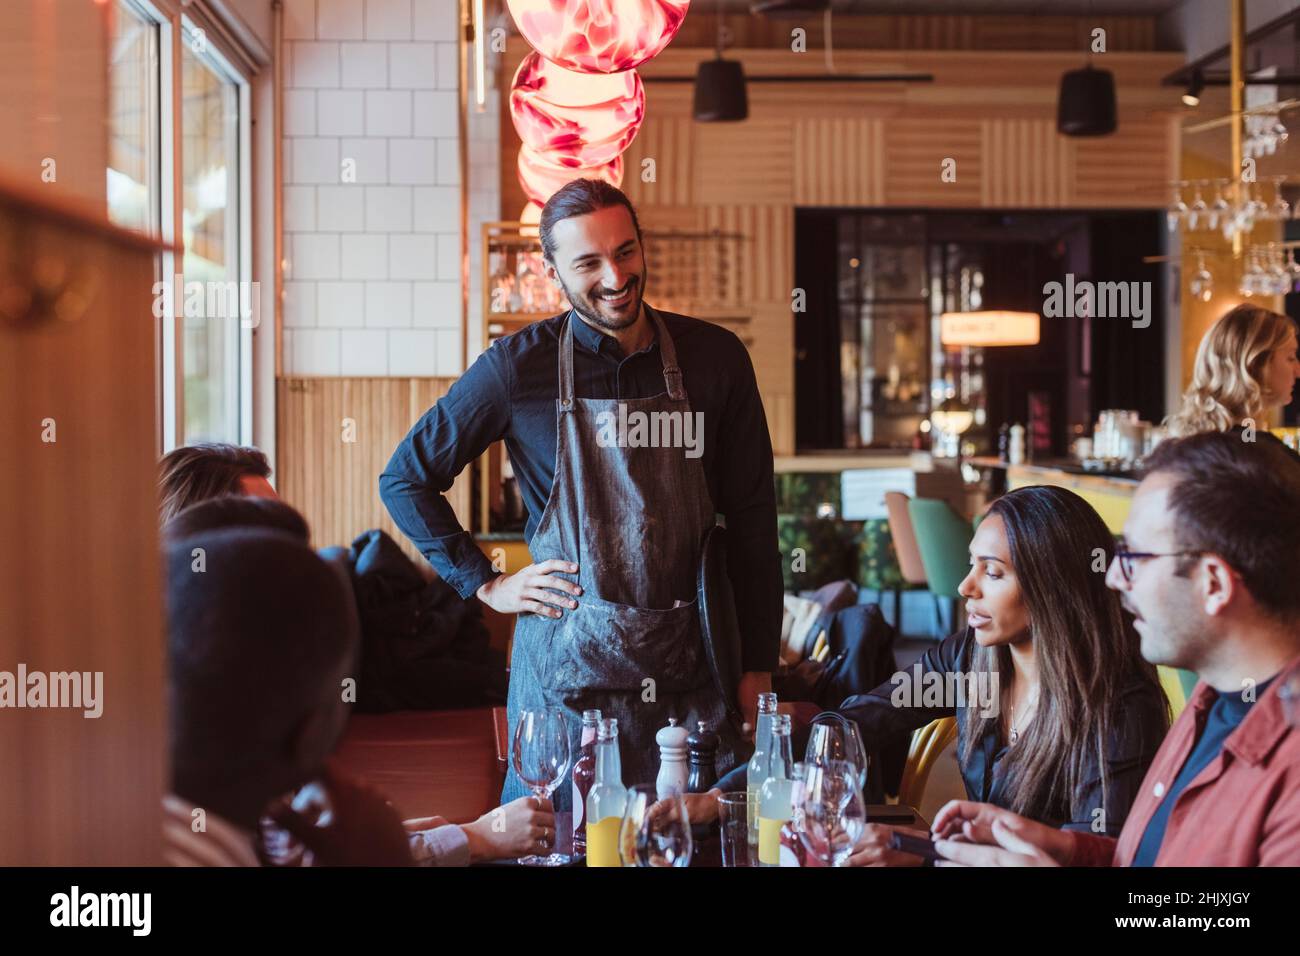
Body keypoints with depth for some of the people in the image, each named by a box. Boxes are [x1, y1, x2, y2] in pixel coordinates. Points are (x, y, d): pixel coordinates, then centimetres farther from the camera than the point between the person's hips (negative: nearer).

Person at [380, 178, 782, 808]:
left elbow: (751, 518, 6)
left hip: (685, 663, 2)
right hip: (565, 668, -2)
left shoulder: (714, 359, 1)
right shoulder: (517, 367, -5)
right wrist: (486, 585, 0)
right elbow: (406, 478, 6)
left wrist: (758, 667, 4)